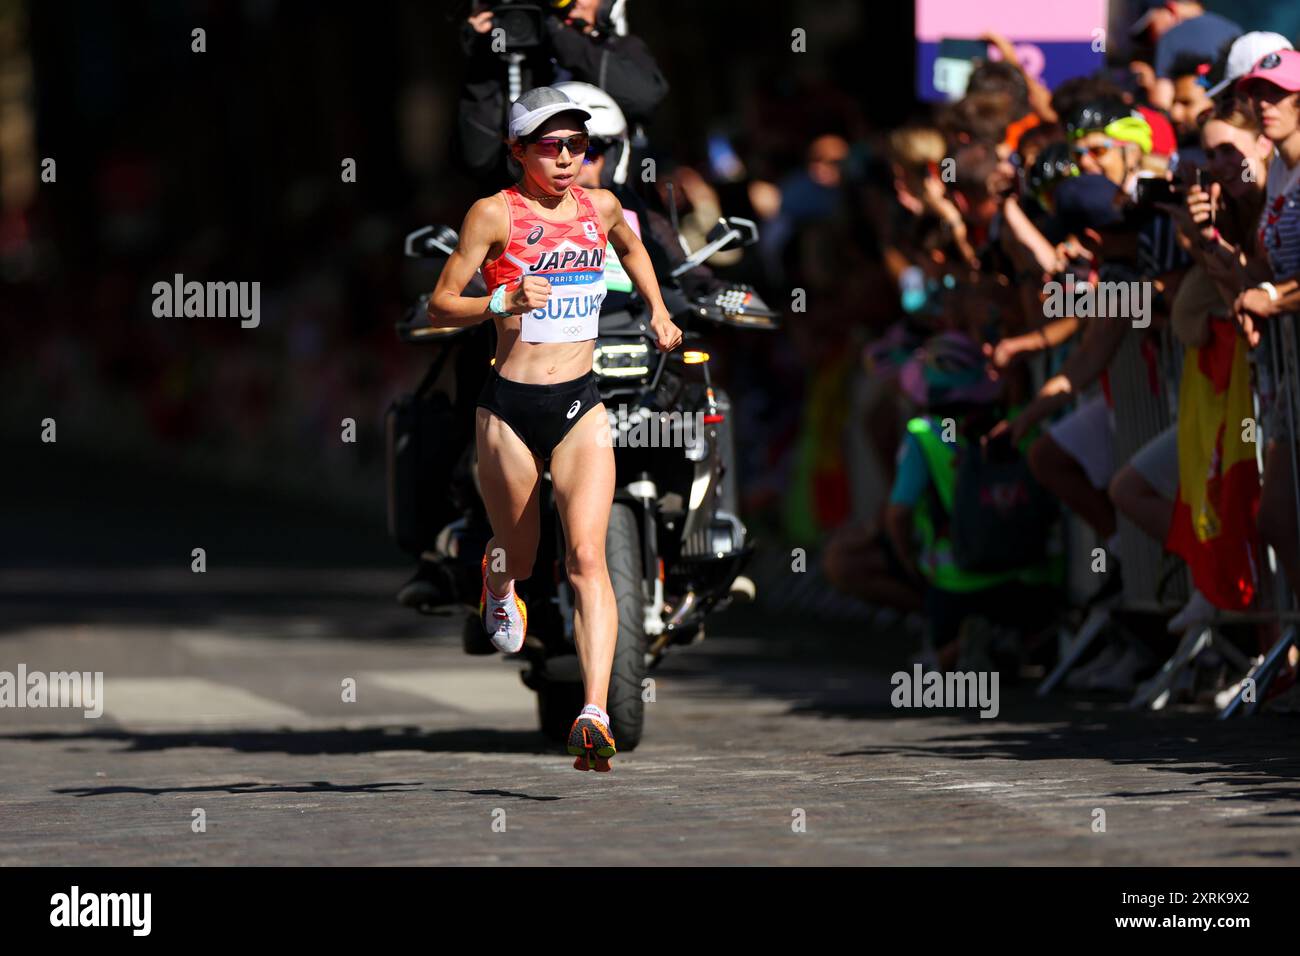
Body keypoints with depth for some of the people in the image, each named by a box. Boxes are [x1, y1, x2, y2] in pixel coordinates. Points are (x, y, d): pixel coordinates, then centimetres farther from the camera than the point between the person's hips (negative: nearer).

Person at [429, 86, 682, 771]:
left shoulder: (599, 206, 7)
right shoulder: (495, 214, -7)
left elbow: (631, 248, 32)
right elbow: (439, 306, -7)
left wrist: (658, 311, 22)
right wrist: (505, 303, -23)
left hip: (580, 407, 2)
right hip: (509, 406, -2)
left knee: (587, 557, -15)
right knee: (519, 556, 13)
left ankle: (595, 714, -25)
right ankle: (498, 581, 54)